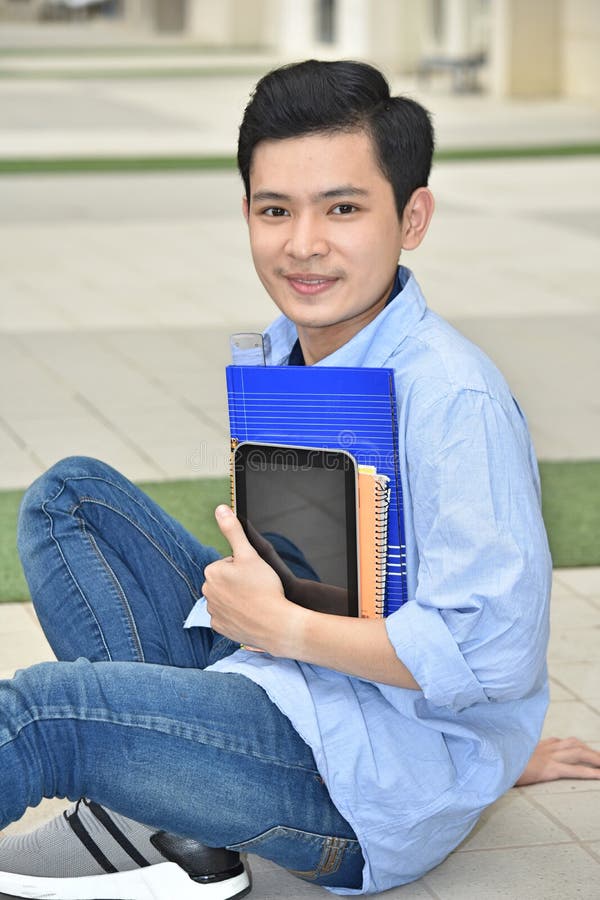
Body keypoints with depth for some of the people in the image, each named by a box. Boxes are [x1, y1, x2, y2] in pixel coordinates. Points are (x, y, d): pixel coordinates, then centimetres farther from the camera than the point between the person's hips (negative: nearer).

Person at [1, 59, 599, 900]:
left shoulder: (453, 400, -22)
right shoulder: (284, 358, 5)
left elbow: (488, 652, -29)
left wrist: (282, 625, -18)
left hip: (377, 797, -10)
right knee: (71, 494, 5)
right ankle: (169, 826, -7)